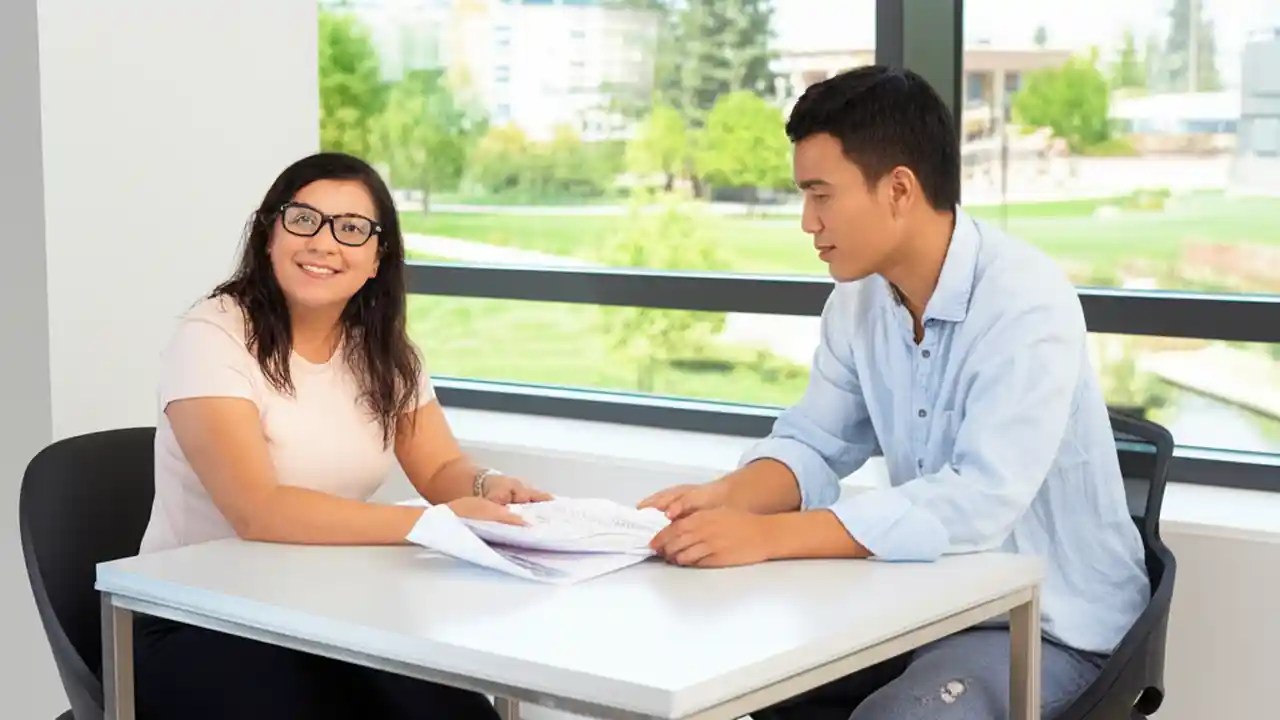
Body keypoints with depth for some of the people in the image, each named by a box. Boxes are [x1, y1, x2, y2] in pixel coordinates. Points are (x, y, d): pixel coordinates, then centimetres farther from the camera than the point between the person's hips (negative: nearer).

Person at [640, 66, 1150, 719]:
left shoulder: (1025, 303, -24)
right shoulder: (859, 297, -1)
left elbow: (977, 503, -34)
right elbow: (811, 445, 4)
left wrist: (769, 534, -38)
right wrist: (726, 497, -18)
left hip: (1049, 623, -6)